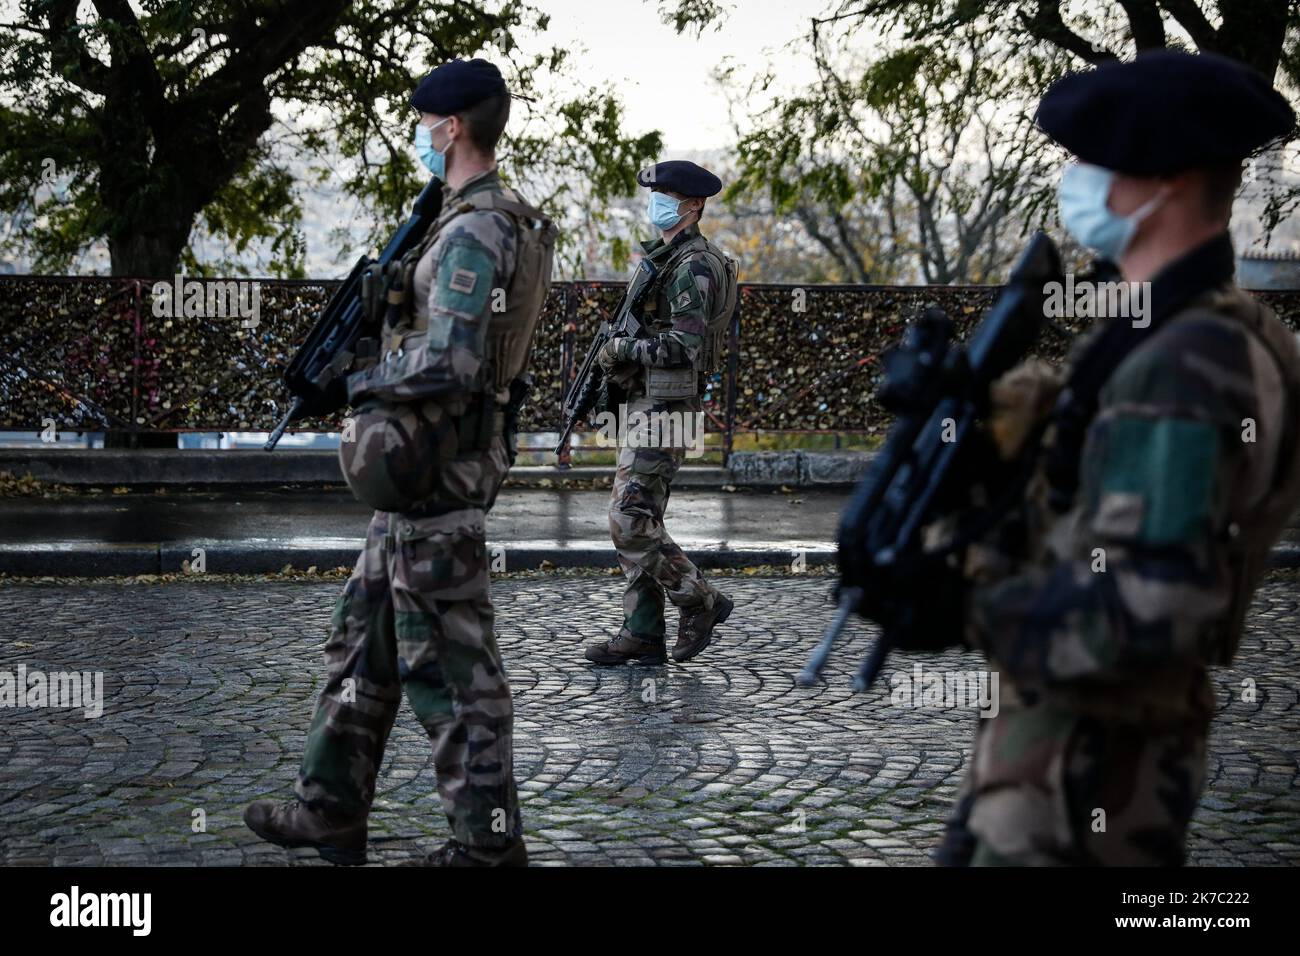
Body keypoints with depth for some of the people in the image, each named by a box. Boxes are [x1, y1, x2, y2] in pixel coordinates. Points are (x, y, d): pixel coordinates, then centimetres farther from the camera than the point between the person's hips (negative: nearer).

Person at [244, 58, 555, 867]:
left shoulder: (472, 234, -19)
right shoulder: (506, 224, 13)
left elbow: (446, 363, -27)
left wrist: (364, 381, -10)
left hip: (435, 471, -11)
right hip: (426, 467, 11)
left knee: (449, 664, -3)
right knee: (365, 639, 17)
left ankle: (489, 840, 6)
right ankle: (332, 810, 26)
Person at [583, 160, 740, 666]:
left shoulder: (694, 265, -14)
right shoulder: (664, 257, 18)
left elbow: (684, 345, -21)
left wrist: (623, 349, -14)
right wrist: (618, 354, 10)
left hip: (665, 407, -10)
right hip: (644, 402, 10)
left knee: (630, 521, -11)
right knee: (636, 519, 8)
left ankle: (701, 603, 1)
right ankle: (643, 634, 11)